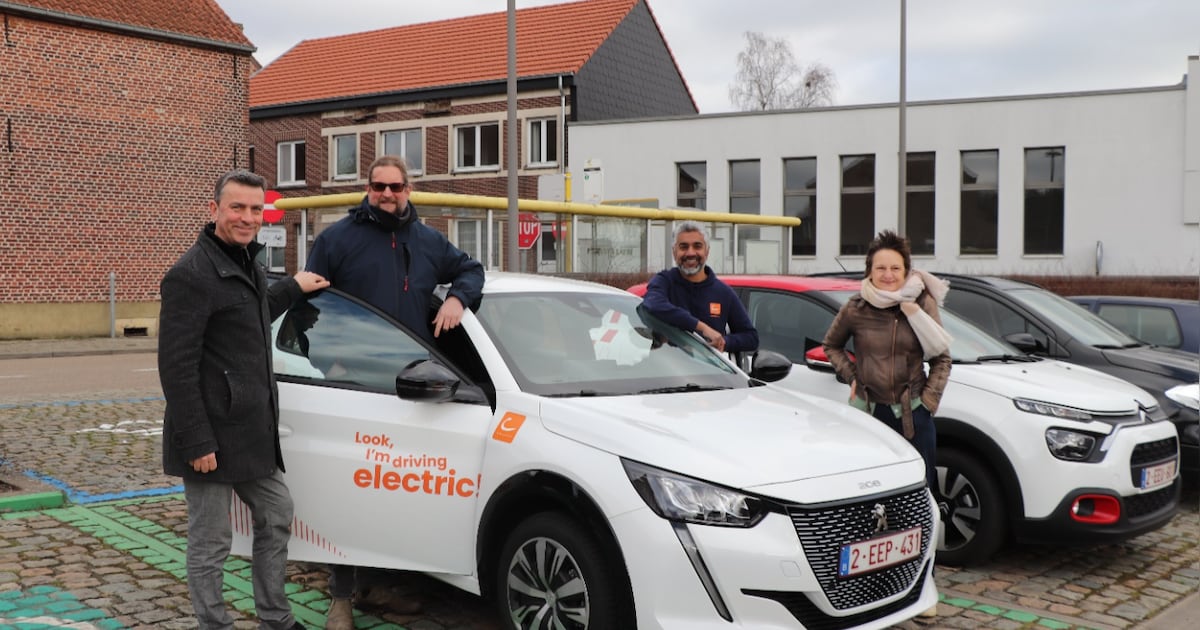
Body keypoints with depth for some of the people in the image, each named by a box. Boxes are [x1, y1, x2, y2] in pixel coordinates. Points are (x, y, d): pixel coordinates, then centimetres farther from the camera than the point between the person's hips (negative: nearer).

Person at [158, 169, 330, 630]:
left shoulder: (245, 264, 12)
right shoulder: (191, 275, -17)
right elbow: (176, 366, -20)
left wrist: (293, 288, 32)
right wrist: (197, 442, -22)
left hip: (254, 433, 10)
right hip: (213, 437, -10)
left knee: (276, 516, 18)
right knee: (211, 541, 2)